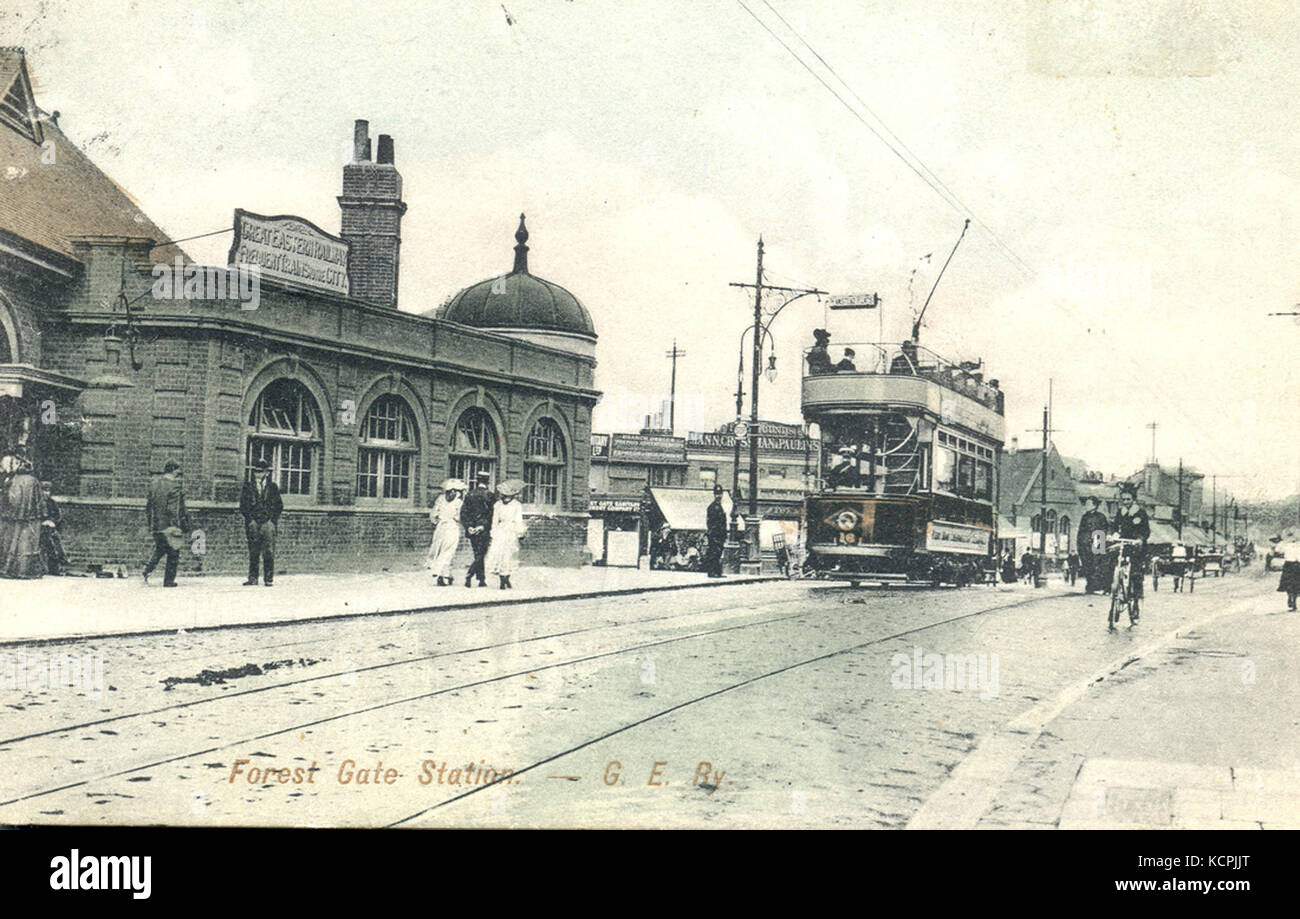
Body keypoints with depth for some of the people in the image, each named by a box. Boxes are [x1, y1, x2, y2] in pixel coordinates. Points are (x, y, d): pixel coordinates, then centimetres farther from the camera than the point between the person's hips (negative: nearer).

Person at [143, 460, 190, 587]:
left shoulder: (153, 484, 9)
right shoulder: (174, 486, -12)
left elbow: (148, 506, 13)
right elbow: (176, 509, -16)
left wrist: (150, 523, 20)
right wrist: (184, 526, -12)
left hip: (156, 526, 7)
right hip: (171, 526, -6)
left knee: (159, 550, 23)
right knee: (173, 554, 4)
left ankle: (148, 570, 3)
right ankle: (169, 580, 5)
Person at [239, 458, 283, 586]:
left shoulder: (272, 486, 8)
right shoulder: (248, 484, 9)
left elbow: (278, 505, 9)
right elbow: (243, 504, 7)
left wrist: (272, 519, -1)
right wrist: (250, 518, -3)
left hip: (268, 522, -1)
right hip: (253, 522, 1)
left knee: (269, 552, -5)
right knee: (253, 552, 2)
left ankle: (268, 579, -1)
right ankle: (252, 579, 6)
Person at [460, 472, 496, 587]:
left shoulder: (470, 495, 6)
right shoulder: (490, 495, -7)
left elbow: (463, 512, 1)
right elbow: (492, 514, -12)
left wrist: (468, 526, -2)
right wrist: (484, 526, -8)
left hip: (472, 530, 4)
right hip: (484, 531, -4)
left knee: (478, 555, 13)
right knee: (481, 555, -1)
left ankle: (482, 579, 13)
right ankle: (469, 575, -17)